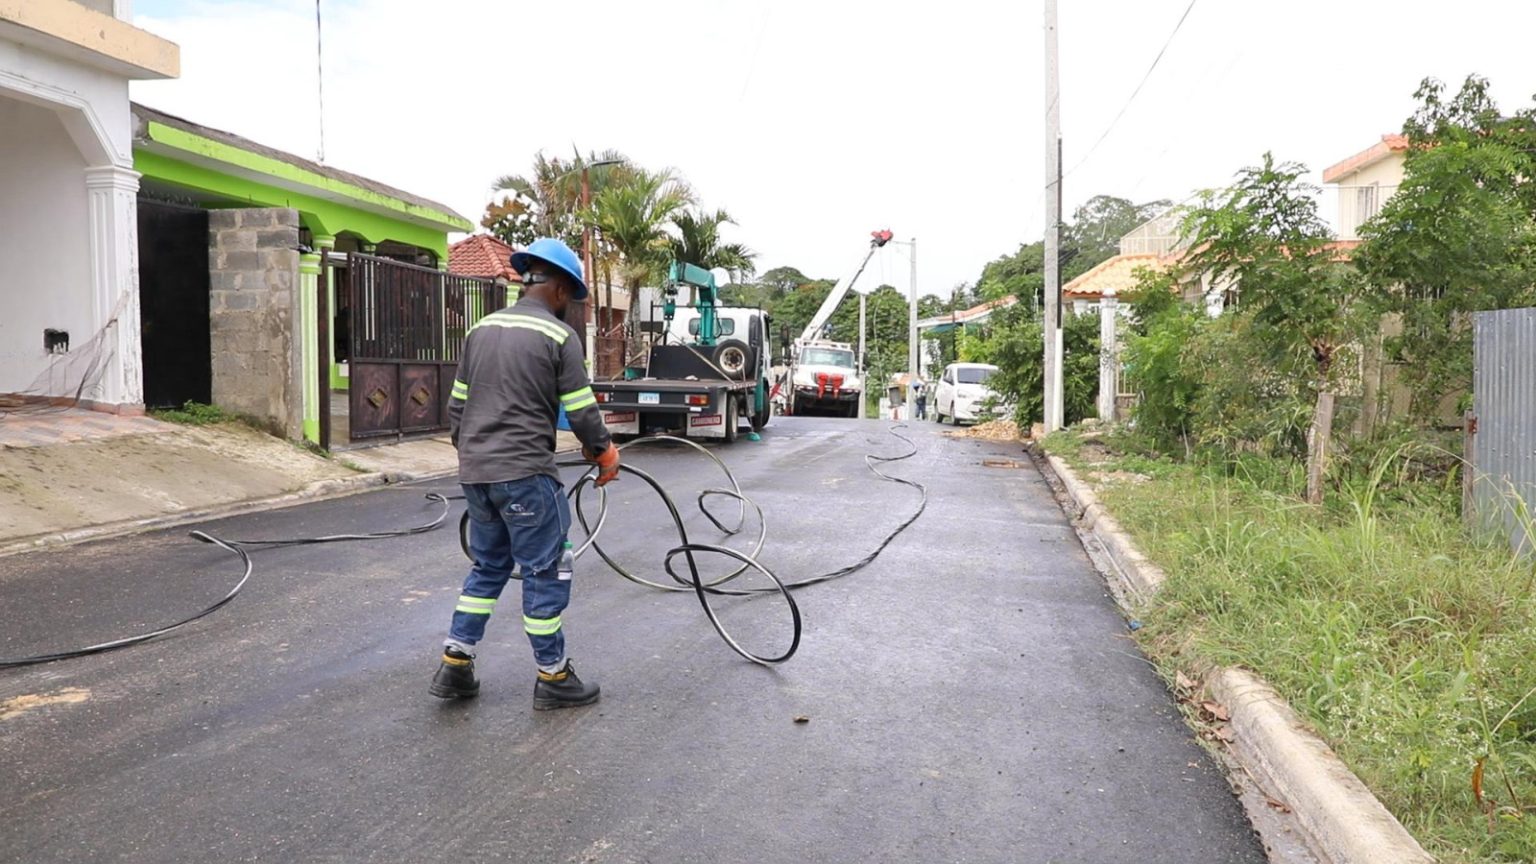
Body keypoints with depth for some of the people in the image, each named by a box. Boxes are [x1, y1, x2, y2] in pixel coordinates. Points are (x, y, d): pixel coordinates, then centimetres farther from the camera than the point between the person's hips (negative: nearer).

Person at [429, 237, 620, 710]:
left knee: (487, 567, 21)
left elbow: (457, 405, 15)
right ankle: (553, 678, 14)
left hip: (475, 473, 7)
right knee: (546, 573, 4)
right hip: (525, 474, -7)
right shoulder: (558, 335, -9)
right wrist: (605, 455, 8)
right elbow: (581, 410, -9)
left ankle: (454, 667, 22)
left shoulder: (480, 329, 12)